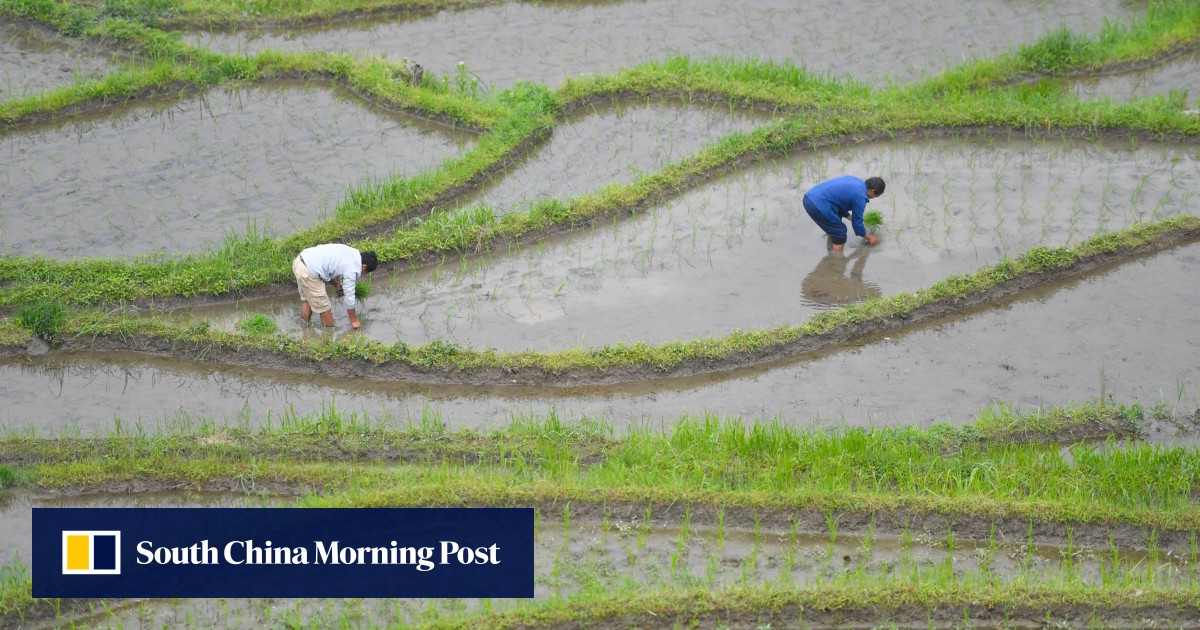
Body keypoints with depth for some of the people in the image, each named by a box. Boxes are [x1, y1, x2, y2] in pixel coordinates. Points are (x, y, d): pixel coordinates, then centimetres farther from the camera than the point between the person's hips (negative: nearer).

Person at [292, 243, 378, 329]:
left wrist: (336, 284, 16)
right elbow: (349, 296, -3)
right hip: (308, 273, -9)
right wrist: (354, 321, 9)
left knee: (308, 300, 29)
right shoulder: (352, 269, -10)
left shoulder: (351, 252, 13)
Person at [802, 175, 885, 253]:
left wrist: (851, 218, 36)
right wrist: (868, 237, 19)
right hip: (818, 205, -9)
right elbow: (857, 223, 4)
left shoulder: (855, 181, 18)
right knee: (840, 233, 6)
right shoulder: (860, 196, -7)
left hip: (809, 197, 10)